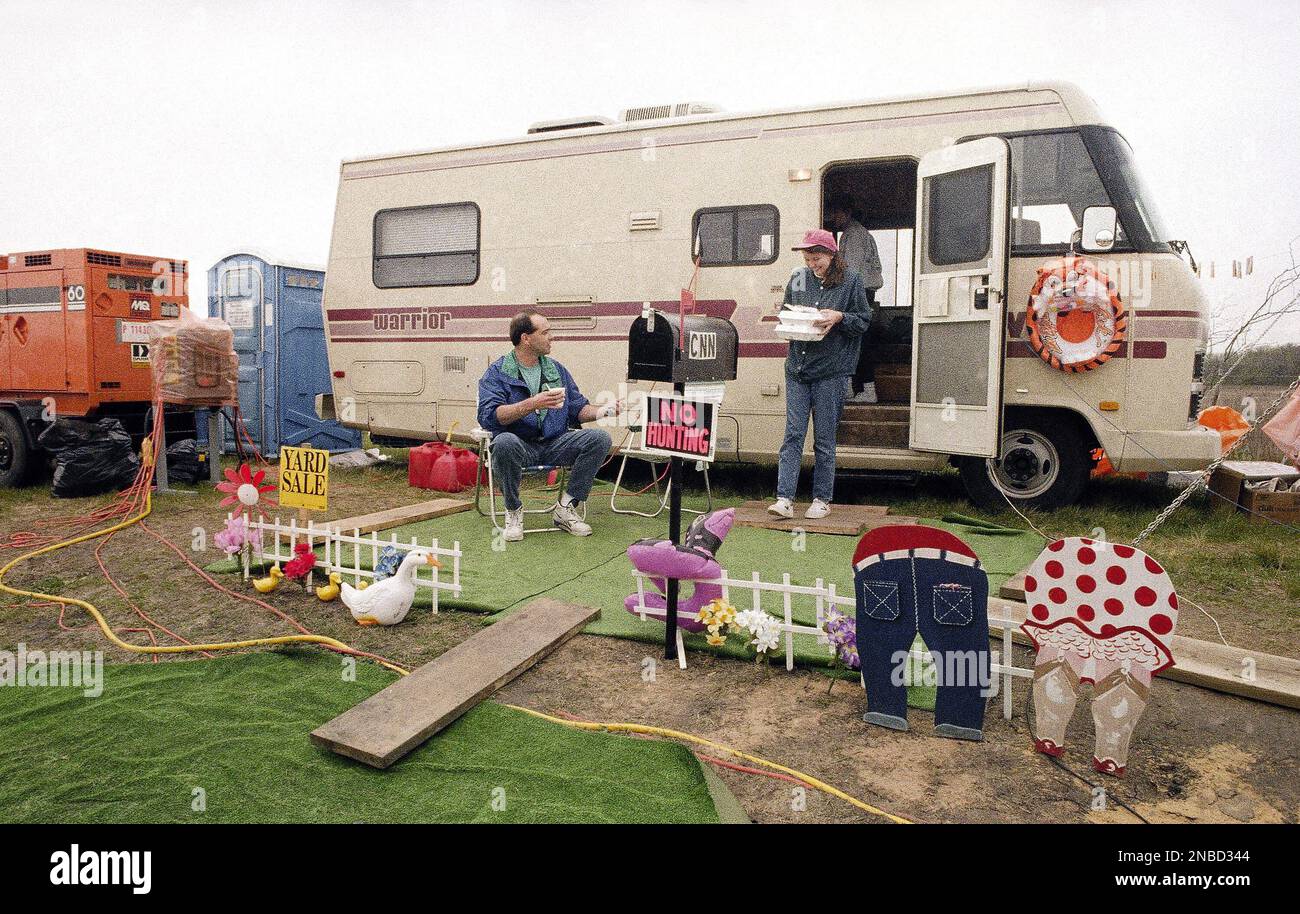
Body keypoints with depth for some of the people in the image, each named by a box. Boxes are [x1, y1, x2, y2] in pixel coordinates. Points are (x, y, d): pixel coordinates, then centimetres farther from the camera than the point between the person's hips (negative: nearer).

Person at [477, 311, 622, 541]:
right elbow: (488, 416, -17)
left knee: (600, 438, -19)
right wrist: (532, 404, -27)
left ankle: (566, 508, -8)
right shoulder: (497, 372, -2)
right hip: (520, 444, -4)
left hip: (554, 444, 4)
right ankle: (513, 511, -14)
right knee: (504, 442, -39)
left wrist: (600, 411, -6)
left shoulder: (557, 370, 15)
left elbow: (577, 409, 15)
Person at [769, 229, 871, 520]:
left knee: (824, 439, 3)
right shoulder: (798, 279, 10)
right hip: (797, 368, 3)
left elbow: (864, 321, 2)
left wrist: (839, 317, -15)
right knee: (793, 434, -1)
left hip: (831, 372, -3)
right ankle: (784, 499, -1)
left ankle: (822, 499, 15)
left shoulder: (851, 281, 0)